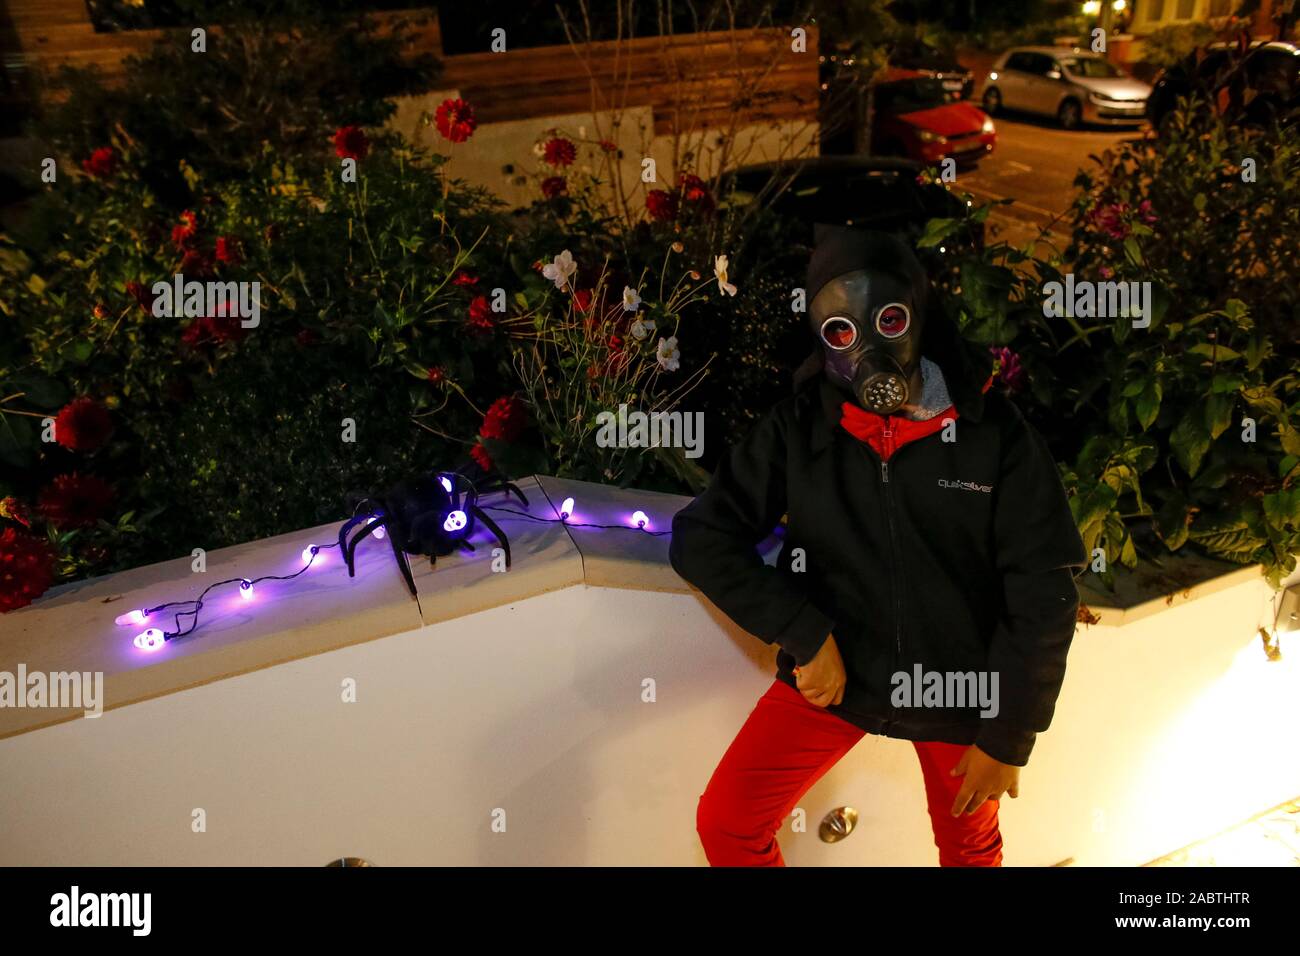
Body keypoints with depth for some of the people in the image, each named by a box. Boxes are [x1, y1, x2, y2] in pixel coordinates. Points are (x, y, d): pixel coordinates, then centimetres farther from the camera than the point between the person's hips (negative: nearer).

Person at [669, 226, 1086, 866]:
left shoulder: (993, 430, -13)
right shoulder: (800, 426, -10)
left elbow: (1042, 593, -9)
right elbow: (701, 537, -10)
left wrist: (1007, 737, -6)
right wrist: (806, 637, -17)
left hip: (956, 688, 0)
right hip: (831, 672, 1)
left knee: (970, 848, 19)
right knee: (725, 821, -5)